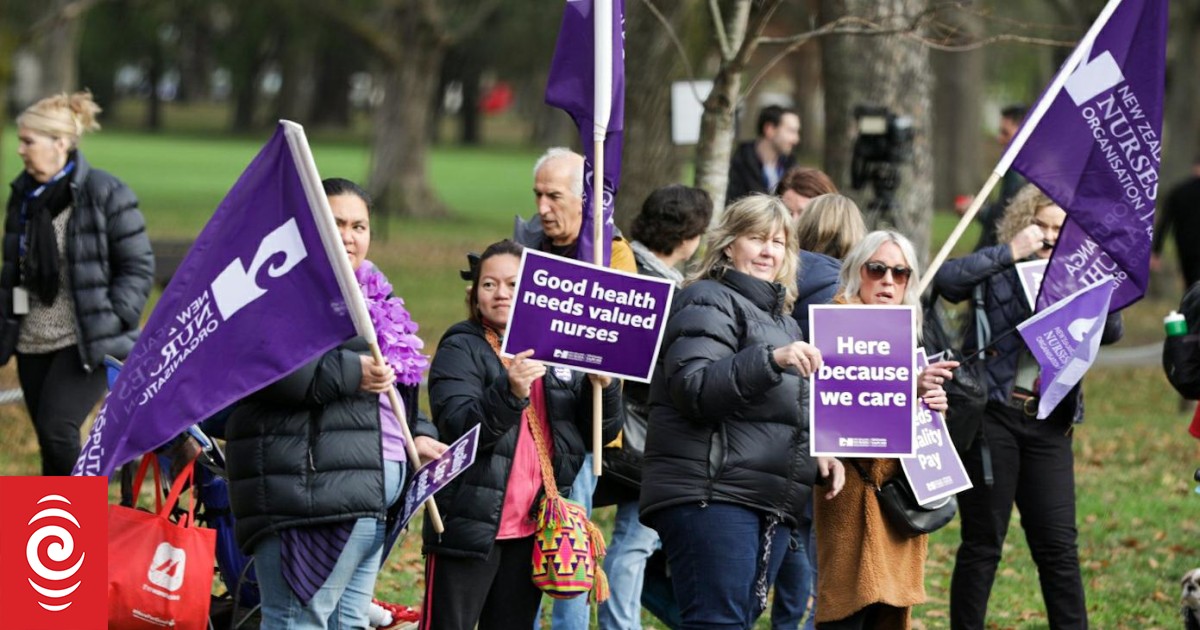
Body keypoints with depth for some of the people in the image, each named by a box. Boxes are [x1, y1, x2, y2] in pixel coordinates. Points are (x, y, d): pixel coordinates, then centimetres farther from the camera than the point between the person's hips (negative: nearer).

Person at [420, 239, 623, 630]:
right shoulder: (461, 348, -2)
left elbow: (604, 432, 12)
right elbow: (459, 428, -17)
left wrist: (603, 385, -8)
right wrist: (509, 390, -33)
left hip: (532, 531, 5)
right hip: (471, 527, -5)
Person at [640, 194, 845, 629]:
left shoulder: (780, 319, 26)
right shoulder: (709, 302, -1)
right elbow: (693, 388, -18)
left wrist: (816, 458, 11)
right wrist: (770, 361, -28)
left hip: (772, 506, 9)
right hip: (711, 496, -9)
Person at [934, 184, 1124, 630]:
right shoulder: (998, 273, 0)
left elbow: (1111, 332, -1)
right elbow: (947, 280, -20)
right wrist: (1012, 252, -19)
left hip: (1049, 425, 4)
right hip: (993, 415, -4)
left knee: (1058, 543, 3)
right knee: (983, 542, 2)